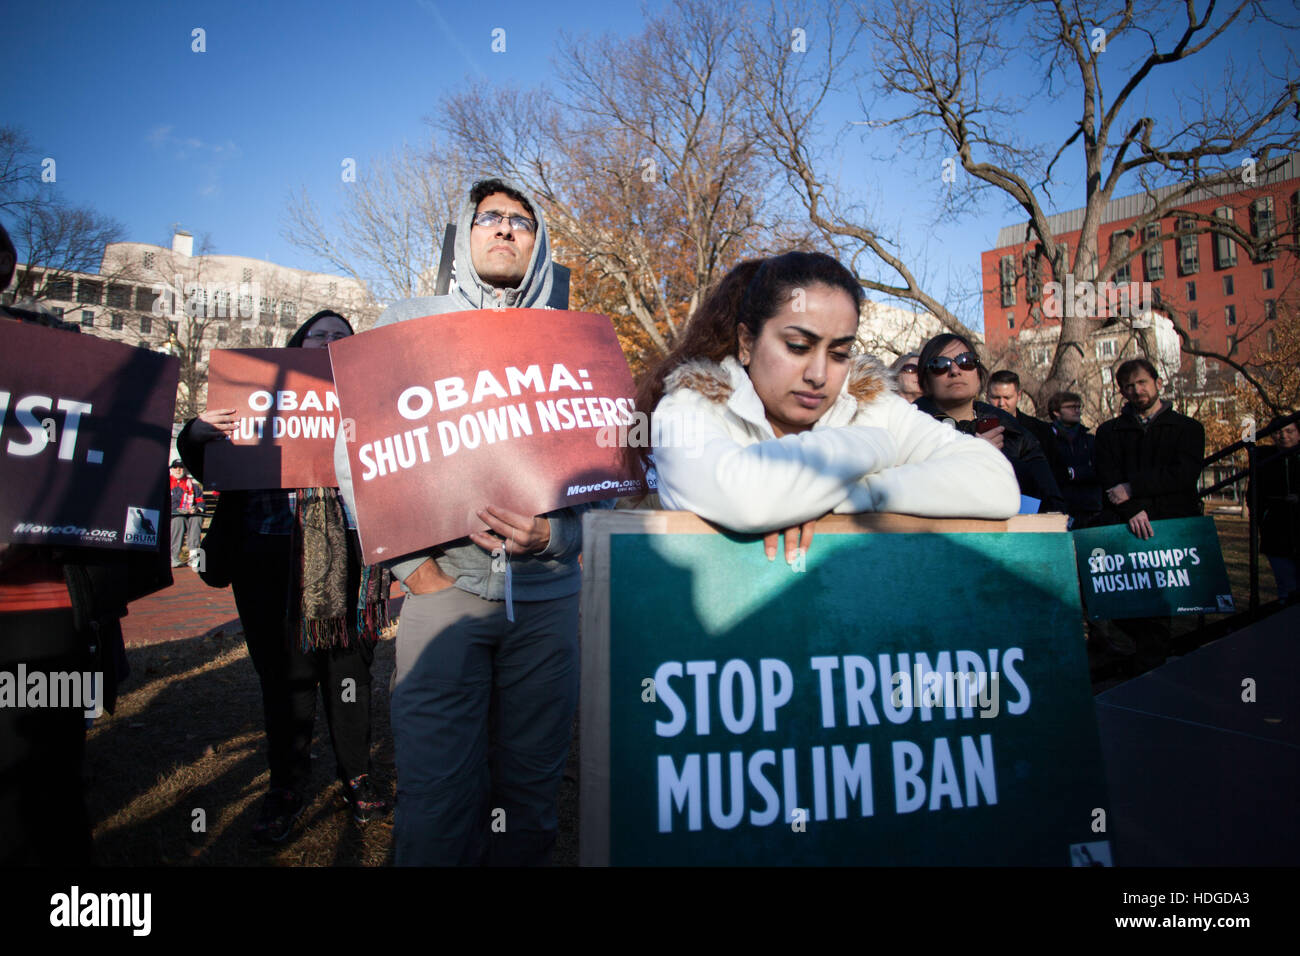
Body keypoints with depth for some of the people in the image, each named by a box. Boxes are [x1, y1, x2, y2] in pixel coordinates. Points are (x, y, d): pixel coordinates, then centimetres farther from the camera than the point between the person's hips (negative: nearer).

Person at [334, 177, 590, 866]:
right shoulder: (408, 322, 10)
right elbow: (355, 450, 6)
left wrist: (551, 533, -11)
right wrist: (411, 563, -4)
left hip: (545, 591, 2)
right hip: (445, 584, -1)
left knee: (531, 794, 10)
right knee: (438, 800, -2)